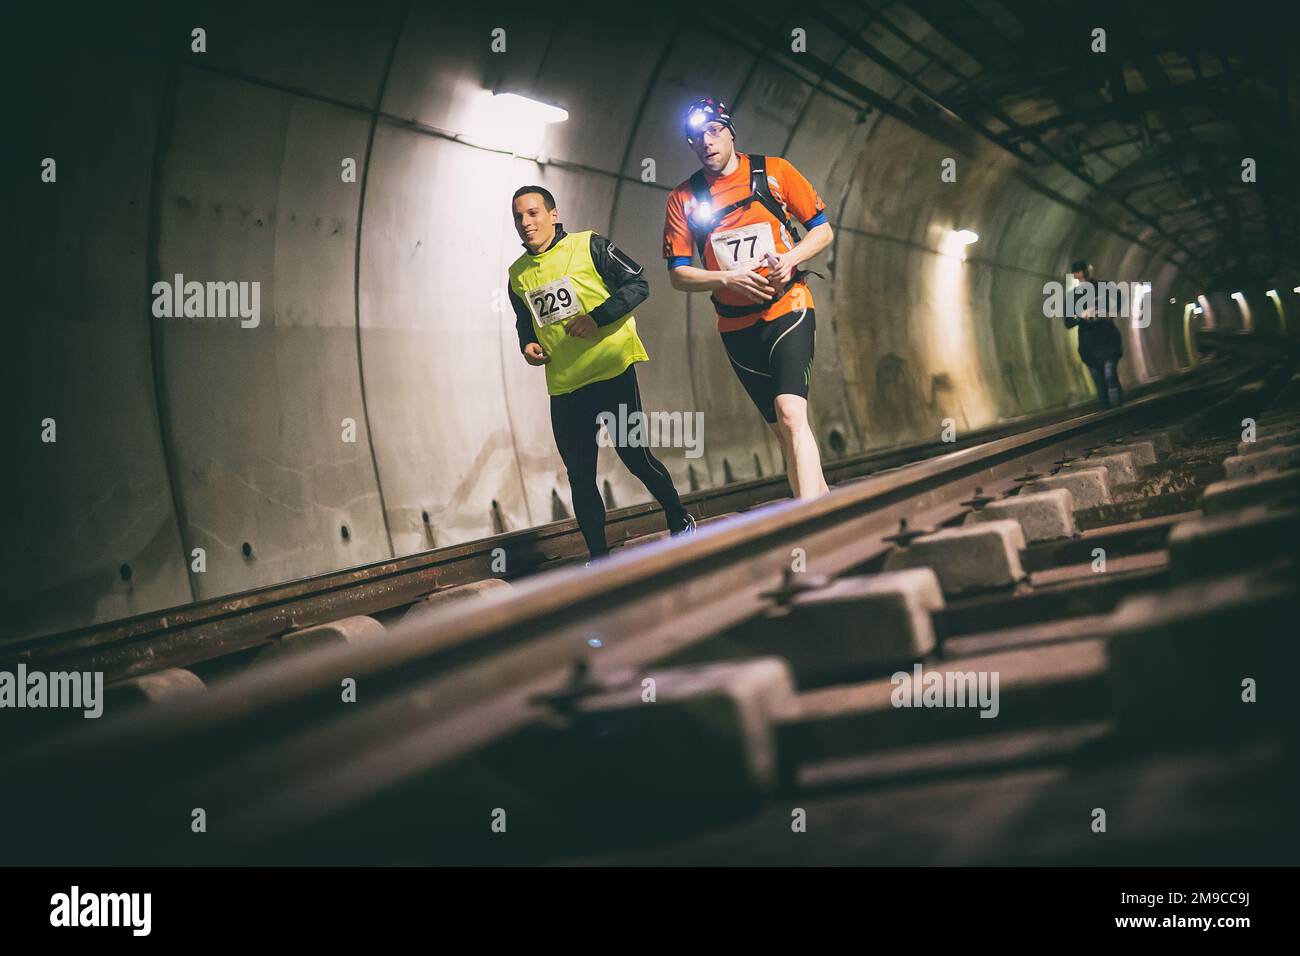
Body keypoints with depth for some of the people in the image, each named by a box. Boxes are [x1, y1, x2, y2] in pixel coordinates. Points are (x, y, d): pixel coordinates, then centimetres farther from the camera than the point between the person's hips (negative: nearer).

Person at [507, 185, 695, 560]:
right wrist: (527, 344, 3)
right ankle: (599, 556, 14)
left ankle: (679, 521, 23)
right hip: (563, 386, 5)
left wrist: (597, 317, -18)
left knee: (635, 456, -1)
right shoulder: (518, 274, 10)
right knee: (580, 475, 5)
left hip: (612, 372, -4)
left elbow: (638, 283, -6)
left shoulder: (589, 246, -4)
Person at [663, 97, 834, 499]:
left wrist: (789, 259, -16)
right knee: (784, 432, 9)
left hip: (788, 309, -3)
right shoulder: (683, 198, 1)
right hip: (737, 327, 3)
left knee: (791, 414, -22)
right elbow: (678, 274, 1)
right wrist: (729, 278, -16)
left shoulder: (773, 171, -2)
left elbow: (822, 230, 3)